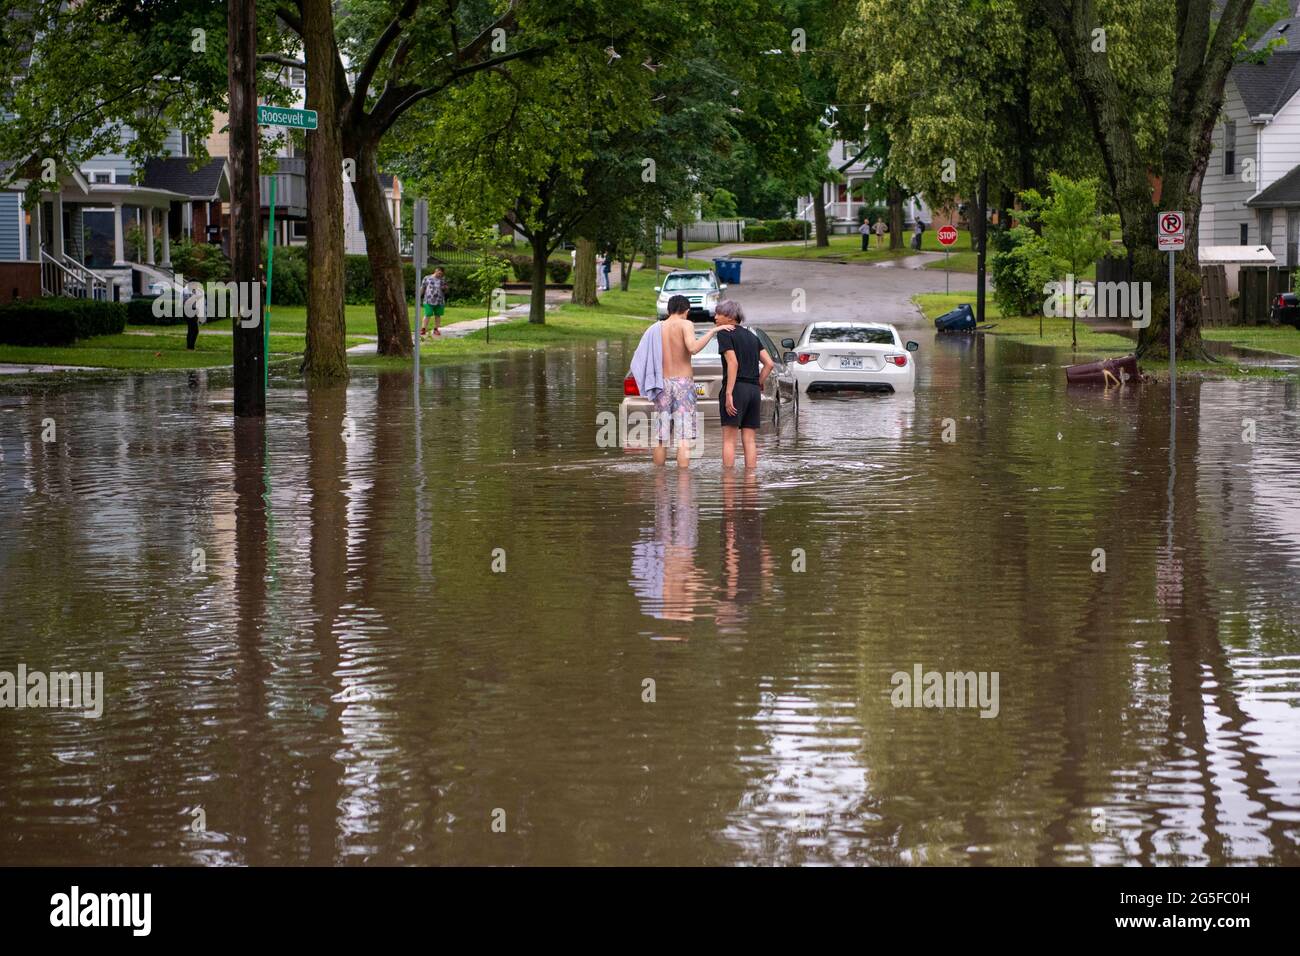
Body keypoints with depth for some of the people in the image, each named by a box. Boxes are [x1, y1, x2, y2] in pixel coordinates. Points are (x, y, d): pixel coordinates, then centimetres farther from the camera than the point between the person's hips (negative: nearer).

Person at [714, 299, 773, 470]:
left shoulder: (725, 334, -4)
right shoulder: (751, 336, 17)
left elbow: (733, 363, -15)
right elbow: (769, 363, 10)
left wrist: (728, 393, -18)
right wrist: (757, 384, 12)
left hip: (736, 387, -6)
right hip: (754, 391, 6)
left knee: (729, 440, -4)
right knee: (750, 440, 6)